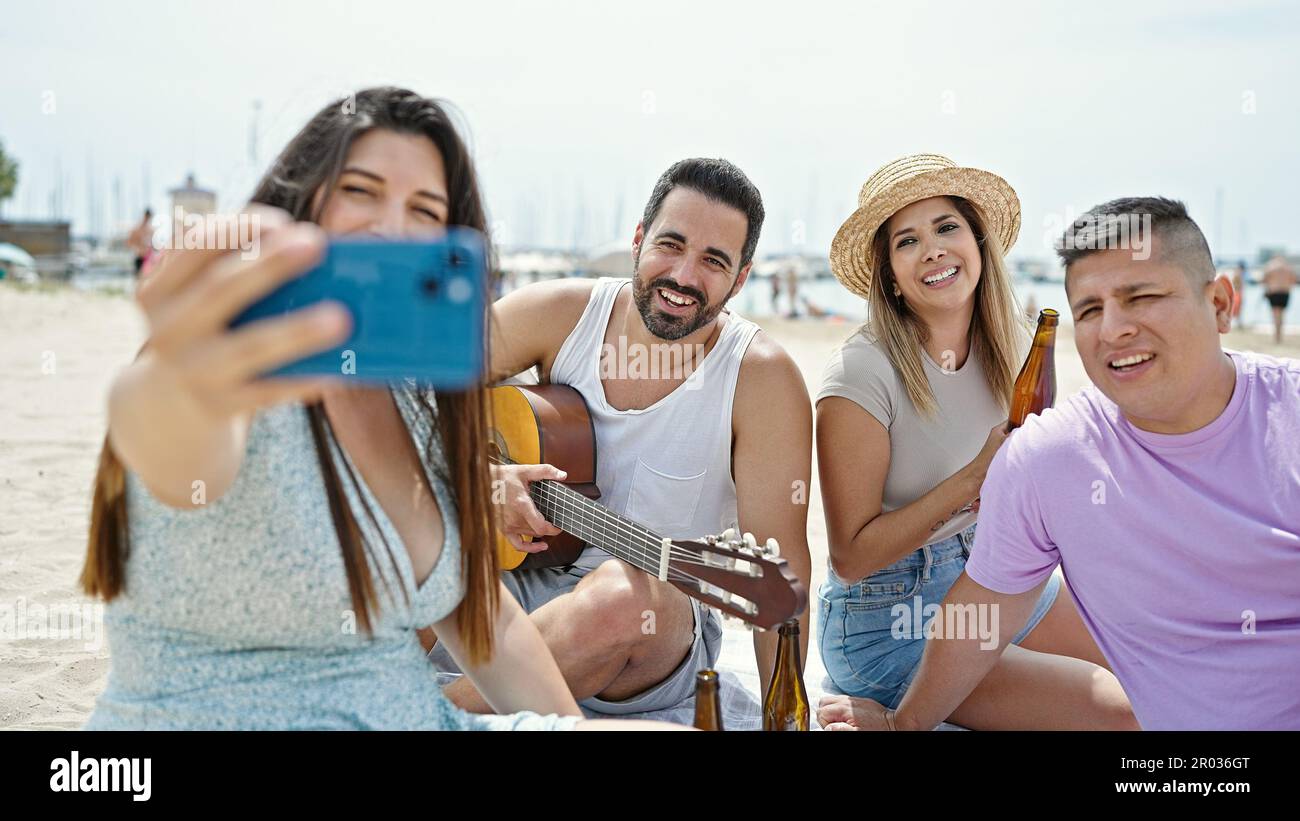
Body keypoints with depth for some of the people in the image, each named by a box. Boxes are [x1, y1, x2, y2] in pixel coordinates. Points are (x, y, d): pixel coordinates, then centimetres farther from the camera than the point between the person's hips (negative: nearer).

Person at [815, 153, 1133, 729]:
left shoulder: (1011, 343, -2)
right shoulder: (863, 372, -21)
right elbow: (851, 557, -20)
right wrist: (977, 476, -24)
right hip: (890, 621, -6)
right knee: (1122, 711, -14)